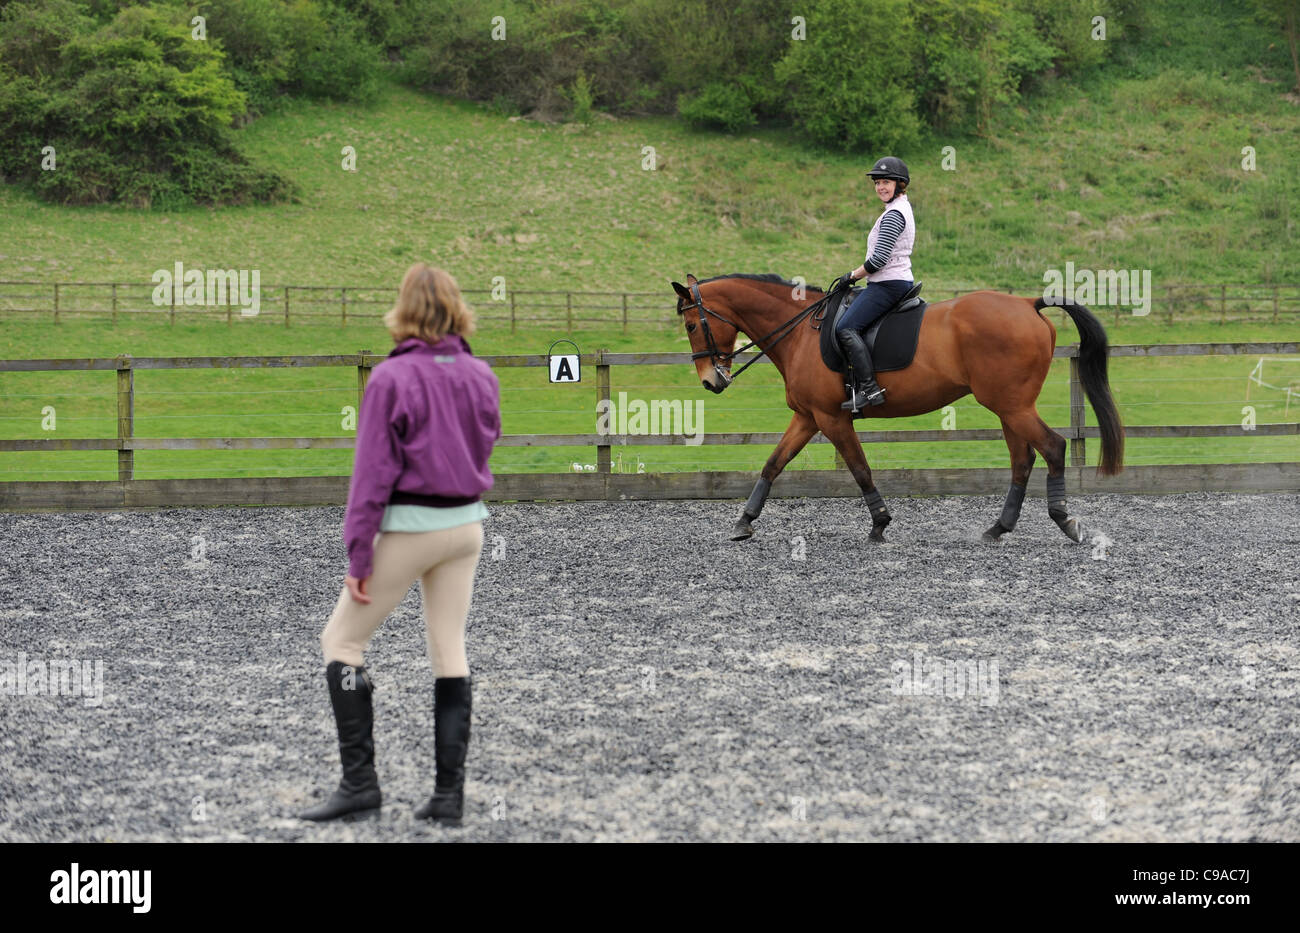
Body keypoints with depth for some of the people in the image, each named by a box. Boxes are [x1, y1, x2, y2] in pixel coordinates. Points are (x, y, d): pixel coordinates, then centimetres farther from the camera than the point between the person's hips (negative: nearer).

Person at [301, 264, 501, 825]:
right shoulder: (479, 376, 1)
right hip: (466, 522, 6)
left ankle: (359, 780, 0)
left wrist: (358, 552, -11)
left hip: (409, 525, -6)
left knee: (341, 641, 6)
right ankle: (449, 794, 7)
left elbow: (373, 469, -14)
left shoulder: (392, 378, -14)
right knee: (449, 652, 10)